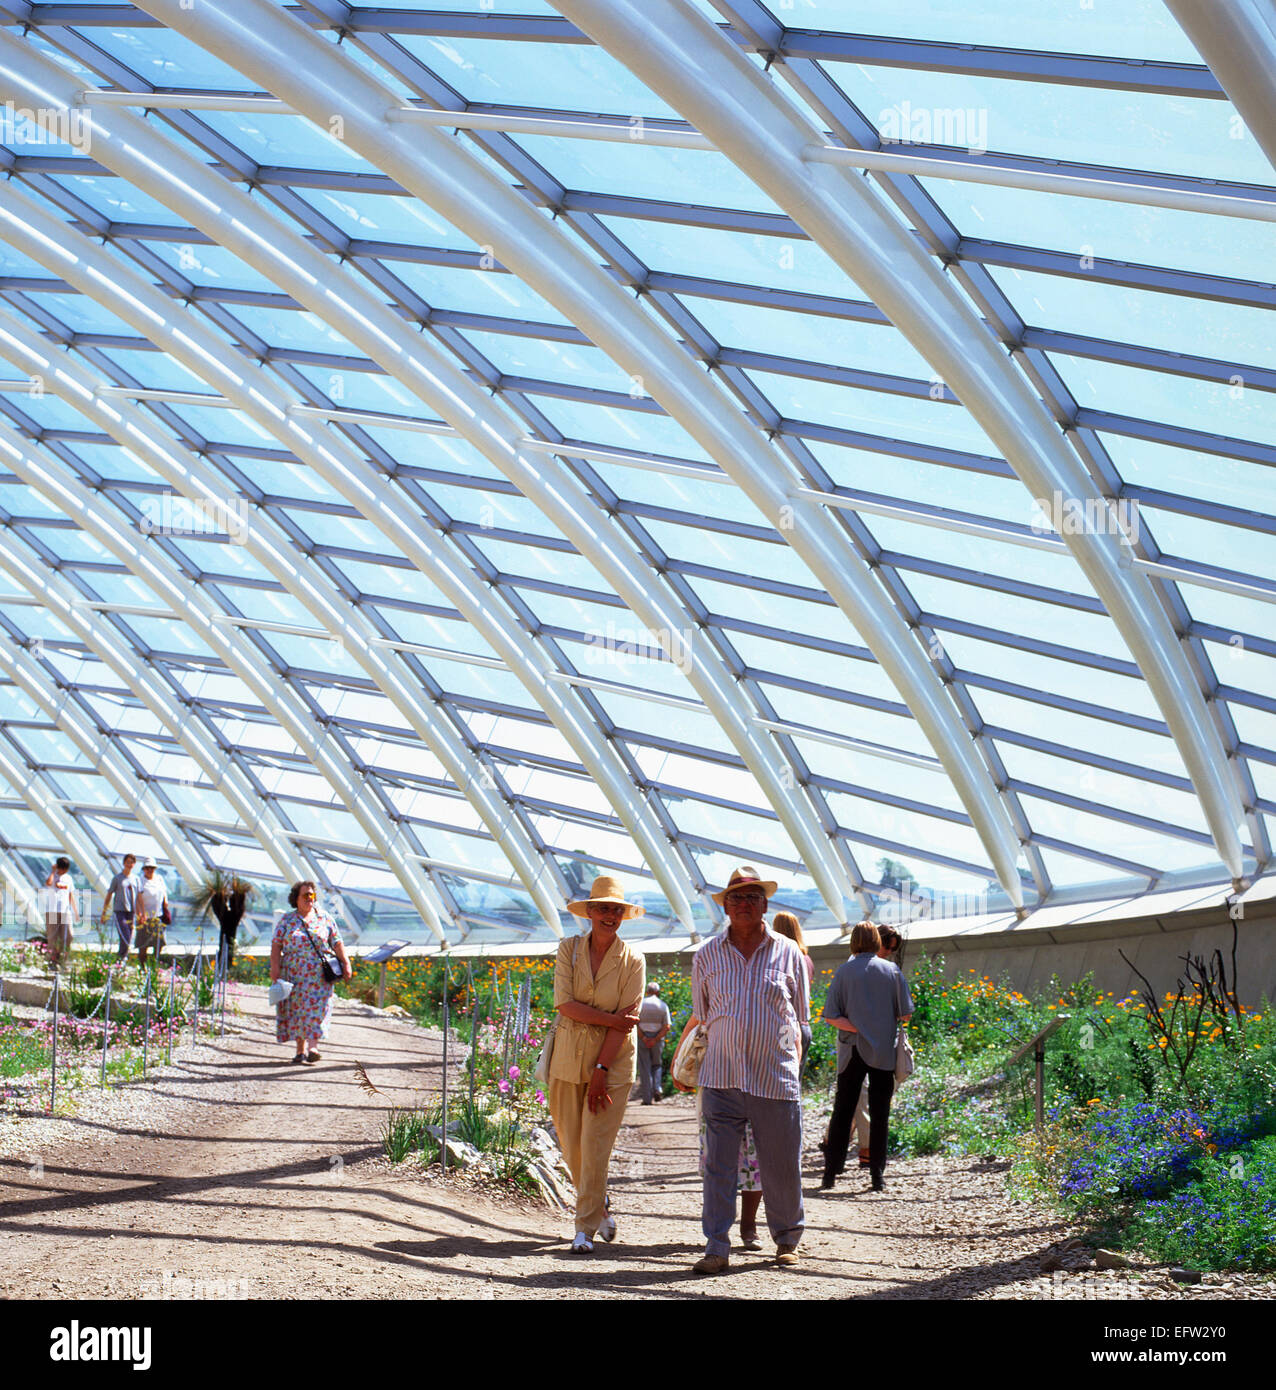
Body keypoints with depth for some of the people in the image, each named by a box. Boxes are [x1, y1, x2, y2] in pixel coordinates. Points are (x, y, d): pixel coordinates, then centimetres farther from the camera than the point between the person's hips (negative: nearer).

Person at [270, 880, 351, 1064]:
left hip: (319, 975, -1)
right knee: (297, 1011, 1)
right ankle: (301, 1050, 8)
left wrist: (345, 963, -4)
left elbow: (337, 943, 7)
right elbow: (276, 946, 2)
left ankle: (311, 1048, -17)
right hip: (294, 974, 1)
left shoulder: (325, 919, 9)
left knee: (316, 1009, -12)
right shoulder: (286, 921, 7)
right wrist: (275, 967, -9)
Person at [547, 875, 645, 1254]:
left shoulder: (633, 961, -3)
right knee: (571, 1146, 8)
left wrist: (601, 1070, -14)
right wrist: (609, 1018, -17)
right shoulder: (569, 949, 2)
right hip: (569, 1056, 2)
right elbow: (564, 1003, -8)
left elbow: (626, 1022, -8)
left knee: (596, 1148, -8)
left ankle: (585, 1229, 2)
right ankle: (600, 1204, 34)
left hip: (613, 1060, -2)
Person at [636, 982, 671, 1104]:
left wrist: (643, 1038, -9)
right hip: (657, 1038, 1)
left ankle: (647, 1098, -1)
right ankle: (656, 1089, -3)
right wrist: (655, 1039, -7)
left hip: (642, 1038, -1)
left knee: (644, 1068, 3)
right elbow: (667, 1026, -4)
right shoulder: (663, 1005, 3)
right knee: (657, 1065, 18)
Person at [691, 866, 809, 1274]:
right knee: (718, 1165, -4)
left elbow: (799, 1017, 11)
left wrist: (794, 1068, 8)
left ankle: (788, 1239, 26)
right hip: (721, 1077, 1)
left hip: (775, 1078, -1)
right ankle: (716, 1248, 1)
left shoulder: (787, 953, 5)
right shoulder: (708, 955, 7)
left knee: (781, 1167, 6)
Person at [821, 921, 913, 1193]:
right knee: (879, 1114, 5)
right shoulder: (891, 971, -1)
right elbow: (905, 1014, -1)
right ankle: (877, 1175, 4)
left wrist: (856, 1028, -4)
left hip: (851, 1051, 0)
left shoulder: (844, 971, -2)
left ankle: (830, 1172, 8)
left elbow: (830, 1016, -8)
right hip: (883, 1052, 0)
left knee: (842, 1112, 9)